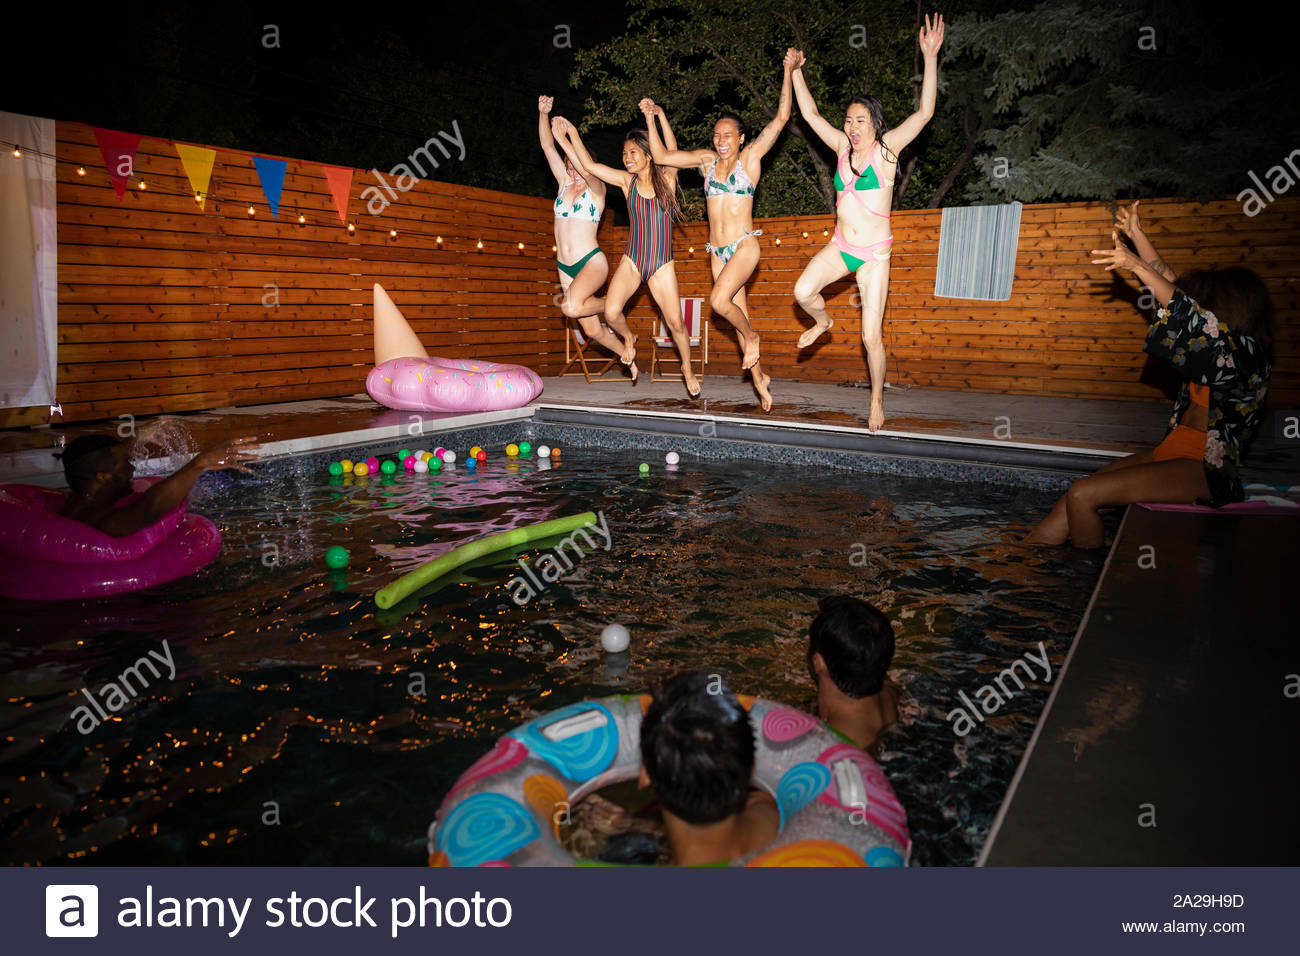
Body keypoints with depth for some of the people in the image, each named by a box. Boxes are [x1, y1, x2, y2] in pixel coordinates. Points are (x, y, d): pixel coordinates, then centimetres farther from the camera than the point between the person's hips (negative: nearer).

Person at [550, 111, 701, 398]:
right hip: (631, 261, 2)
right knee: (611, 312, -19)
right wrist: (569, 135, 2)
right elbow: (589, 166, 4)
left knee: (675, 323, -3)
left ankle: (687, 369, 22)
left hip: (662, 265, -2)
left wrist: (657, 115, -27)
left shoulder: (666, 177, 0)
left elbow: (672, 151, -20)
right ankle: (628, 338, 15)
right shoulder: (627, 181, 5)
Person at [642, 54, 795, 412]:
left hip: (744, 244, -5)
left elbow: (781, 118, -7)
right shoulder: (706, 160, 10)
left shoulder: (750, 157, 0)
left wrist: (788, 72, -9)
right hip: (717, 249, 5)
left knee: (719, 301, -25)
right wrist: (652, 120, 7)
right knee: (737, 312, 7)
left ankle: (752, 337, 3)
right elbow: (660, 156, 10)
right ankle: (759, 376, 18)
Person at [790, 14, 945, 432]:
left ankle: (877, 400, 16)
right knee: (803, 292, -24)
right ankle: (823, 321, 13)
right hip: (839, 246, 4)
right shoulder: (843, 146, 6)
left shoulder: (886, 147, -6)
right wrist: (796, 71, 9)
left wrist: (930, 57, -25)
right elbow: (810, 114, 12)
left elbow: (924, 113, -18)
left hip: (874, 253, -4)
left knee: (871, 336, -4)